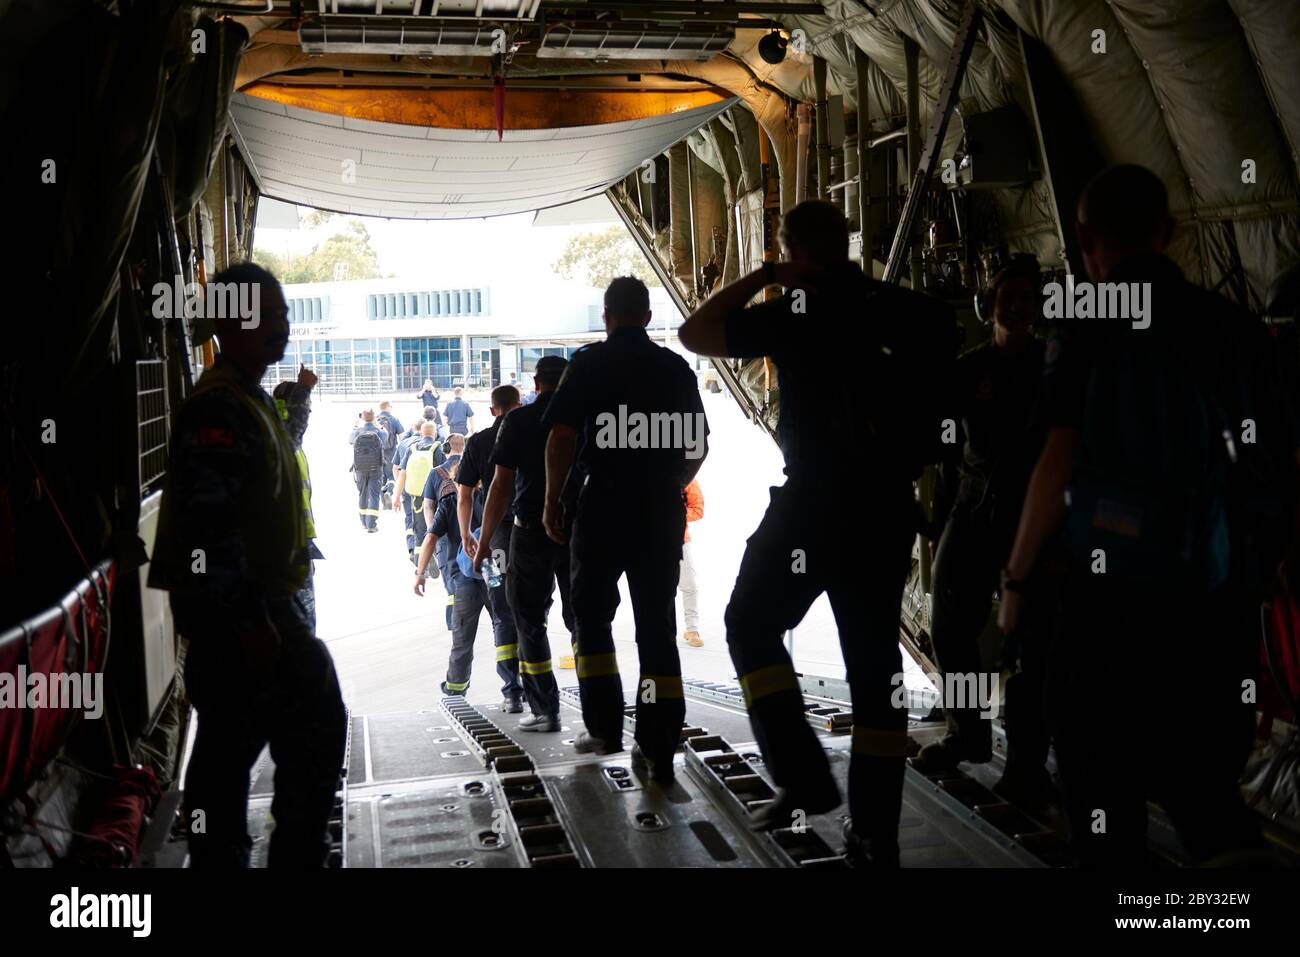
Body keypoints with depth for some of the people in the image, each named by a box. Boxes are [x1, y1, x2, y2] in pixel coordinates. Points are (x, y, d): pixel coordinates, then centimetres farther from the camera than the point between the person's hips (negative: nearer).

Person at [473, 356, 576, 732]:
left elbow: (501, 487, -7)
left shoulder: (518, 421, -4)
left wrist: (483, 542, 0)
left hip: (532, 532, -2)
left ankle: (545, 709, 7)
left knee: (530, 621, 8)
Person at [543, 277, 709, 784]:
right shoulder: (676, 367, 8)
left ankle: (604, 726, 12)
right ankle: (658, 747, 4)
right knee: (657, 624, 6)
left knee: (592, 614, 14)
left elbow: (562, 437, -10)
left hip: (606, 501, -3)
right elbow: (699, 444, 13)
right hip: (663, 509, 3)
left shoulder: (588, 362, -2)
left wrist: (552, 500, -2)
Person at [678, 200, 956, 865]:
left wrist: (762, 277, 3)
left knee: (752, 625, 13)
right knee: (875, 654, 10)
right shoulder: (913, 311, 5)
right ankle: (876, 829, 12)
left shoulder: (796, 313, -8)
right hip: (890, 508, 5)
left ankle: (803, 777, 1)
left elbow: (694, 334, -2)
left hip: (810, 505, -5)